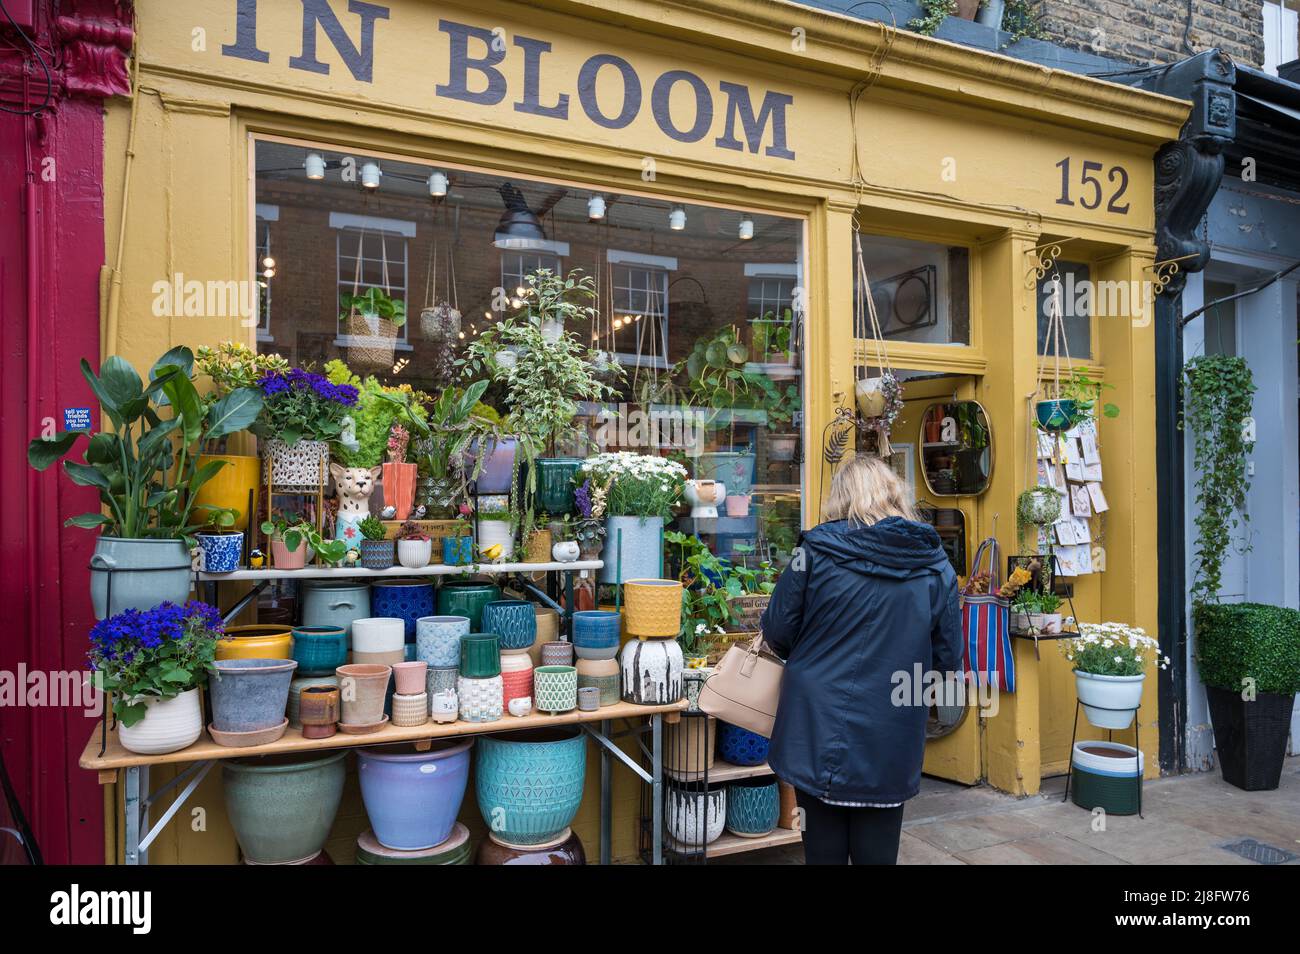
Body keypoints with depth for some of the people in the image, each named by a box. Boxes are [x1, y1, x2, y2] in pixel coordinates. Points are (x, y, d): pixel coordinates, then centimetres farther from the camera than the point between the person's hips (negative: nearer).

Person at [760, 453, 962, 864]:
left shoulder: (817, 551, -10)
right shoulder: (936, 565, -3)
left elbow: (776, 631, -3)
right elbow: (947, 657, 3)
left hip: (821, 734, -2)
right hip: (891, 740, 2)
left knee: (825, 847, 14)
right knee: (878, 849, 16)